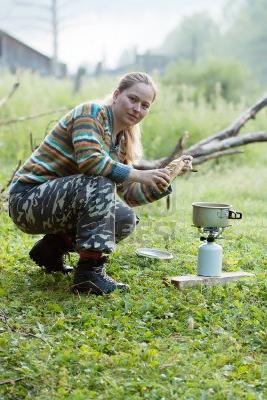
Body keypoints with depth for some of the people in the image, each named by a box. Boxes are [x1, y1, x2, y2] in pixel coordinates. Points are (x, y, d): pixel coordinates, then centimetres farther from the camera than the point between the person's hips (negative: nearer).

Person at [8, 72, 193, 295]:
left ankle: (52, 248, 12)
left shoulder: (122, 141, 12)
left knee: (125, 219, -3)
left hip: (60, 201, 9)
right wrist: (138, 175, -26)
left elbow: (130, 194, 7)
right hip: (27, 199, -9)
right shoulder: (91, 112, -12)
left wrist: (169, 174, -2)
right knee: (101, 184, -29)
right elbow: (89, 159, -30)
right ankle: (89, 272, -24)